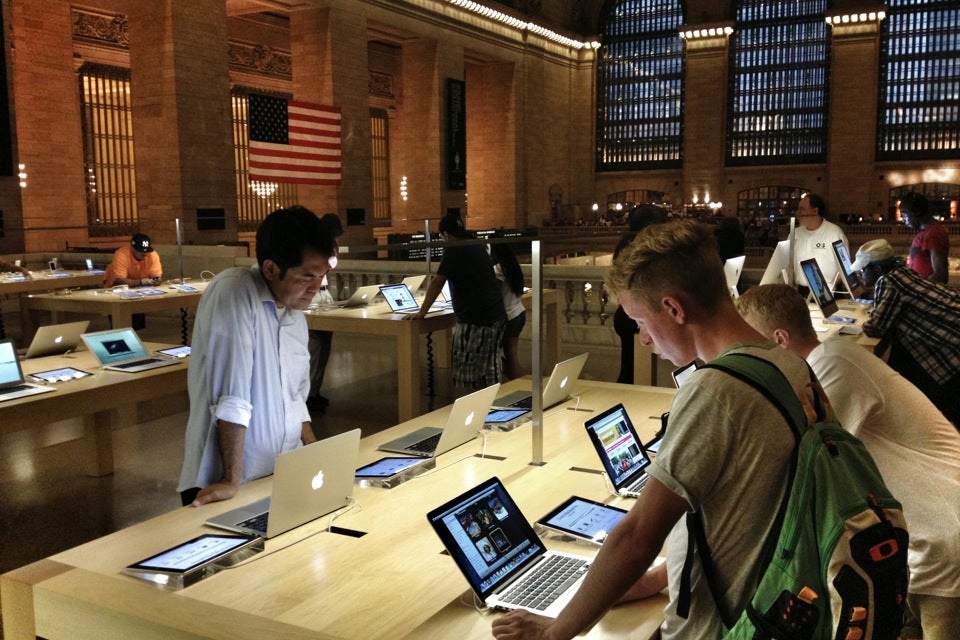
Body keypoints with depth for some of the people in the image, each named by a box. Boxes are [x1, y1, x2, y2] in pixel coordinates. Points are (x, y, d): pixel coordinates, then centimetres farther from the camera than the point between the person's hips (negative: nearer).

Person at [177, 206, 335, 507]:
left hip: (286, 477, 6)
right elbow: (231, 398, -20)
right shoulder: (234, 293, -14)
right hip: (226, 486, -6)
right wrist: (232, 481, -22)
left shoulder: (296, 315, 9)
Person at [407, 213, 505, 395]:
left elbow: (437, 283, -11)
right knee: (489, 372, 12)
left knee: (463, 374, -2)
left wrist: (421, 312, -4)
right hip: (496, 317, 9)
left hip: (474, 320, -8)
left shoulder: (453, 250, -9)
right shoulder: (479, 247, 17)